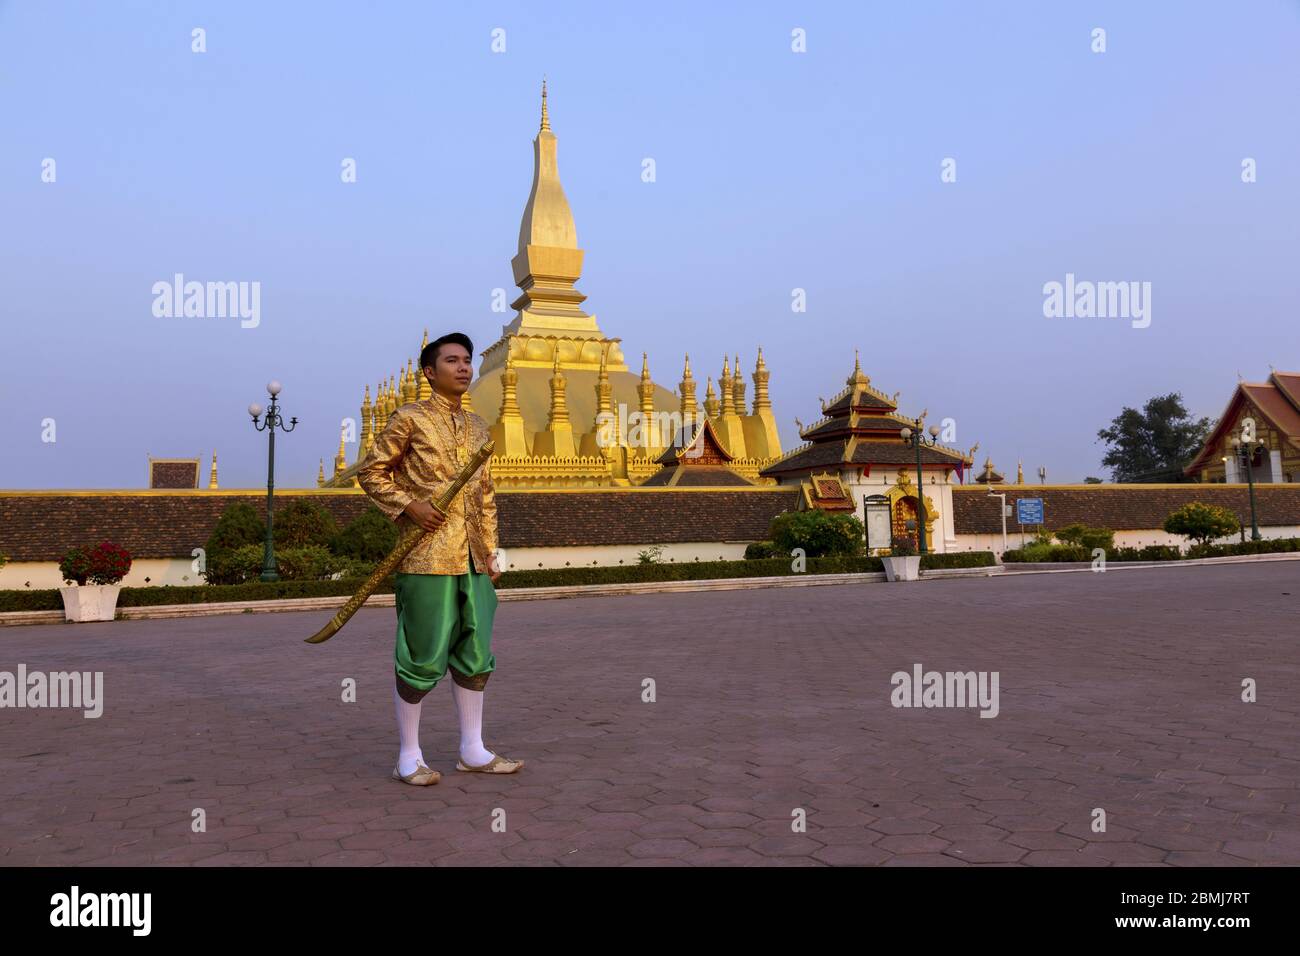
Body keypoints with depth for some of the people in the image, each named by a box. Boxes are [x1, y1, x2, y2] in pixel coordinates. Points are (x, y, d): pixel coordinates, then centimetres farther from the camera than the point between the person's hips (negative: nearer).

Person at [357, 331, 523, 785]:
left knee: (474, 653, 11)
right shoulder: (409, 418, -4)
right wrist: (408, 506, -14)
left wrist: (491, 553, 15)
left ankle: (473, 750, 22)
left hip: (472, 558, 7)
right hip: (427, 556, -7)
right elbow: (370, 472, -1)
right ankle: (408, 757, 13)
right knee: (422, 656, -1)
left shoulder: (477, 427, 15)